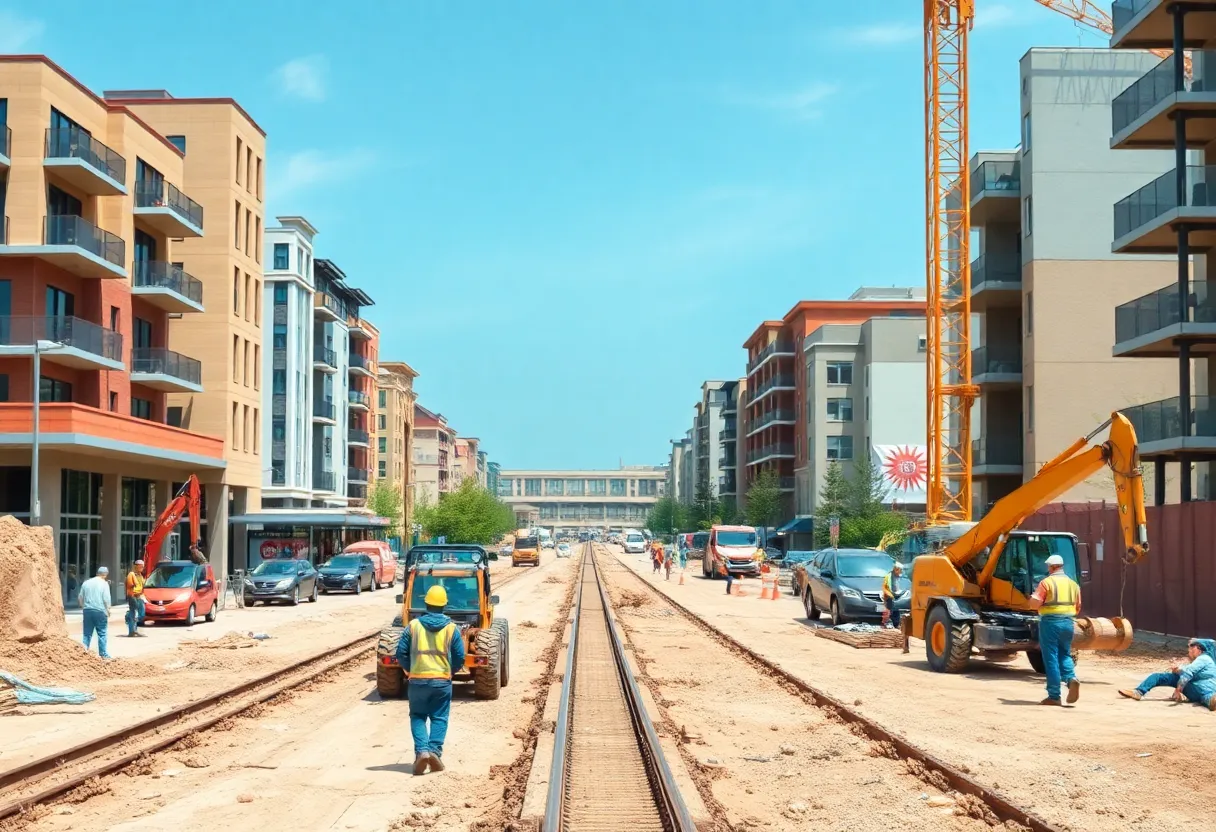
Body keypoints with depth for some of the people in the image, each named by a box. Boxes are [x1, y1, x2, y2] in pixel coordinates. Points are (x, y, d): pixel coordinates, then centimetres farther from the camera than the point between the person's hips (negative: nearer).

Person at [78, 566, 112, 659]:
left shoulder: (86, 583, 9)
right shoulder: (104, 584, -4)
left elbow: (80, 598, 13)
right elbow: (106, 599, -9)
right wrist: (108, 611, 2)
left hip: (87, 610, 4)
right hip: (100, 611, -4)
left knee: (87, 633, 9)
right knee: (101, 634, 2)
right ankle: (103, 654, 3)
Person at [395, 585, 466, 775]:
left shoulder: (413, 625, -1)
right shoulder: (451, 628, -1)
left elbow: (401, 653, 0)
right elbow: (460, 657, 1)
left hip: (418, 680, 0)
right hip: (442, 681, 0)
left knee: (418, 717, 12)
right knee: (439, 718, 7)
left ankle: (421, 750, -8)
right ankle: (435, 750, -12)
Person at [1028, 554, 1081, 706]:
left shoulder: (1047, 582, -8)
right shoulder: (1073, 584, 11)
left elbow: (1034, 603, -13)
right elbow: (1077, 608, 16)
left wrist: (1033, 595, 7)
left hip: (1050, 622, -5)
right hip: (1068, 623, 5)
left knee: (1051, 659, 0)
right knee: (1065, 655, 19)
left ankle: (1054, 696, 1)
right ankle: (1071, 678, -10)